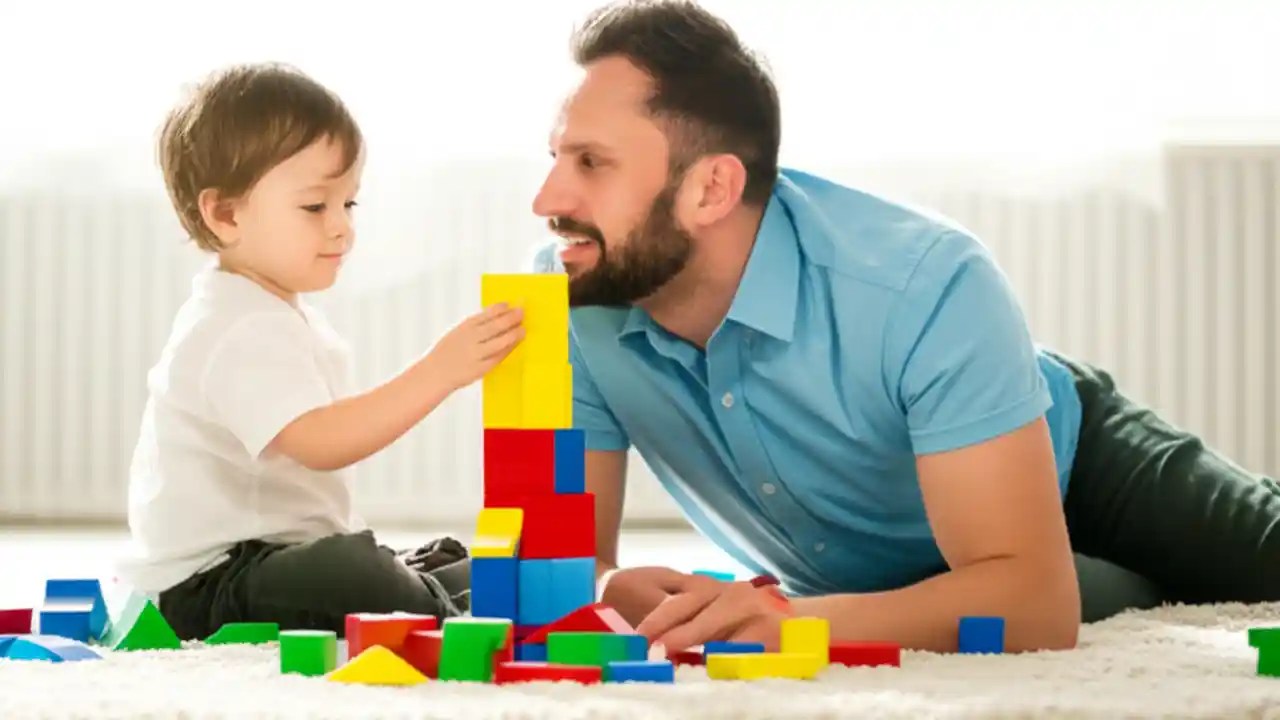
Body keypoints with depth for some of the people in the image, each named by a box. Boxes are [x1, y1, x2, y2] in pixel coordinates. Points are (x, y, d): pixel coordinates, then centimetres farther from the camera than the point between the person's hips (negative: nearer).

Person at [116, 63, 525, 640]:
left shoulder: (279, 313, 17)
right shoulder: (241, 333, -21)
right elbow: (318, 442, -35)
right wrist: (439, 372, -42)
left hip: (273, 558, 11)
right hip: (209, 586, -11)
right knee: (345, 572, -41)